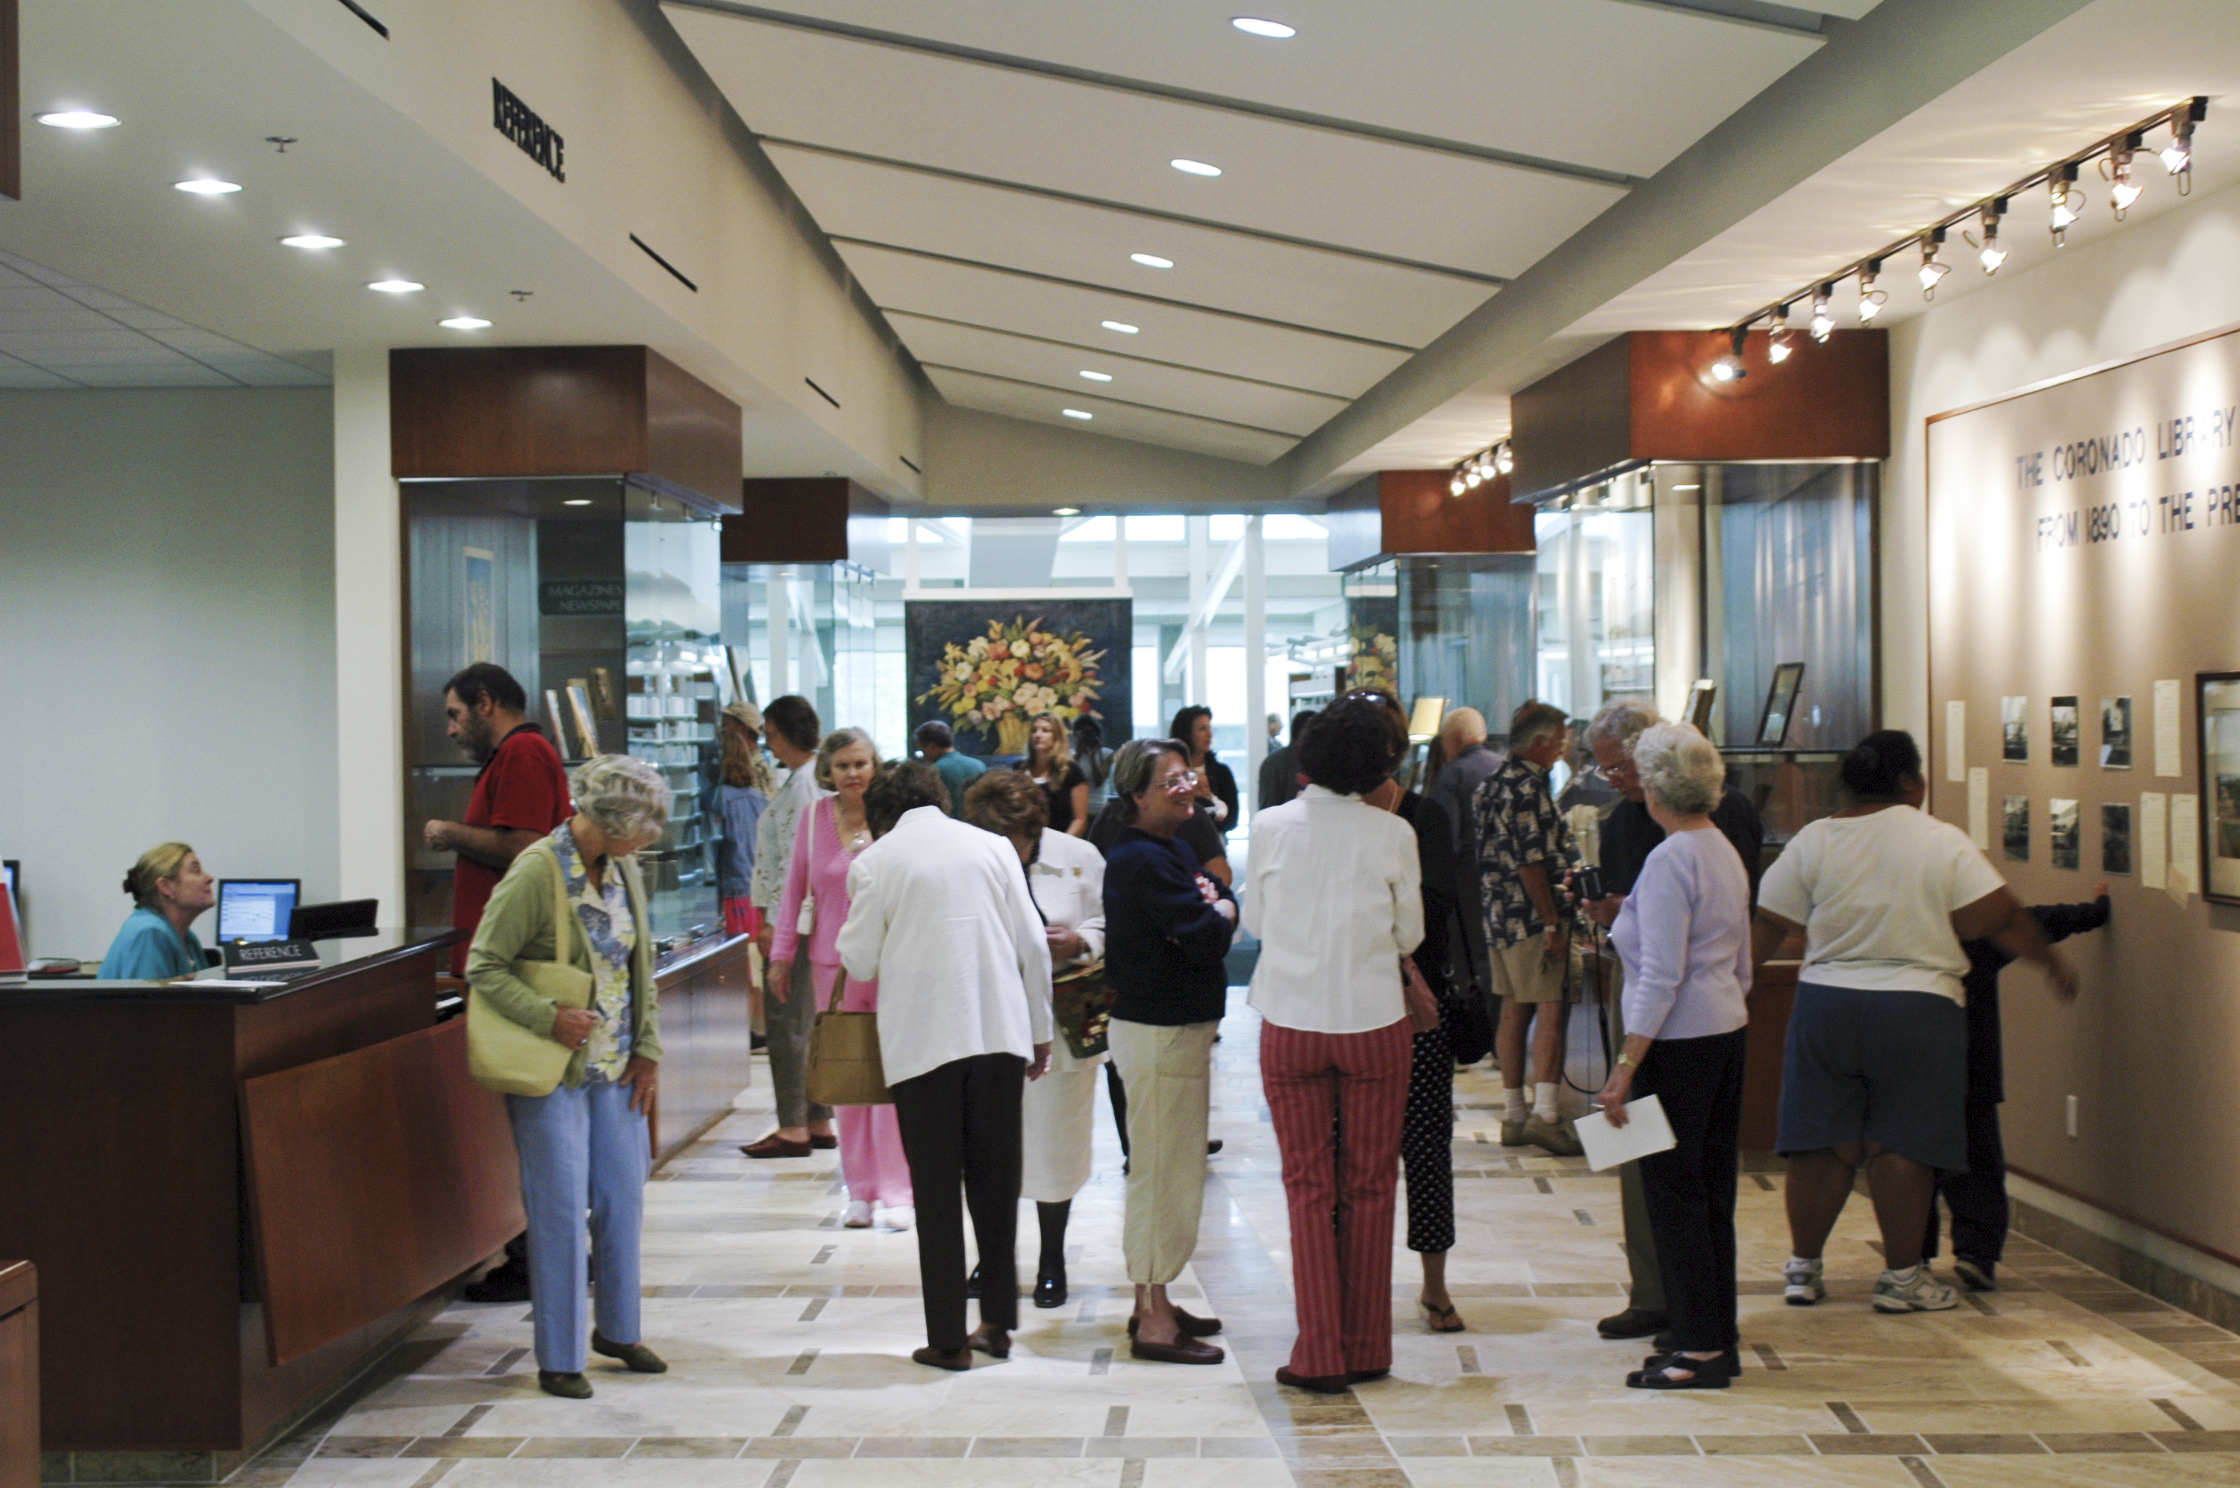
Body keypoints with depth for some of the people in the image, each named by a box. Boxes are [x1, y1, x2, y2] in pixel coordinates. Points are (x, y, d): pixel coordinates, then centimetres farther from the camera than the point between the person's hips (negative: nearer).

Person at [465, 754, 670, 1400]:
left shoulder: (623, 869, 5)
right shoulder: (536, 873, -16)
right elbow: (484, 966, -14)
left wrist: (648, 1049, 8)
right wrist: (550, 1017, -23)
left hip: (615, 1065, 7)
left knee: (622, 1197, 12)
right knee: (561, 1209, -2)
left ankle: (617, 1329, 30)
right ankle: (558, 1359, 10)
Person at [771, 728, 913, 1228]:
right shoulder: (815, 817, 4)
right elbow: (796, 887, 11)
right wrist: (781, 954, 11)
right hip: (832, 961, 3)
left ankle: (895, 1192, 7)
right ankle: (859, 1191, 17)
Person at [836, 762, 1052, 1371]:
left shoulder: (874, 861, -1)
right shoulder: (993, 846, 8)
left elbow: (860, 962, 2)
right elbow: (1033, 944, 7)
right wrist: (1039, 1032, 16)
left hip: (924, 1041, -3)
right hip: (999, 1034, 3)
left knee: (937, 1190, 4)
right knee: (996, 1183, 13)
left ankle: (948, 1339, 7)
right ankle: (998, 1323, 19)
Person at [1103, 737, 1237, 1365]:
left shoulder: (1173, 848, 14)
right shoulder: (1141, 860, -19)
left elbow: (1228, 902, 10)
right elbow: (1208, 936, -25)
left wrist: (1212, 905, -12)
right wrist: (1218, 911, -4)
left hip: (1181, 1026, 11)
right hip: (1158, 1031, -11)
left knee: (1167, 1170, 18)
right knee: (1162, 1172, -5)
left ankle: (1153, 1303, 28)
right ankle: (1153, 1321, 2)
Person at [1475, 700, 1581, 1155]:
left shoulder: (1492, 784, 14)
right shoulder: (1527, 786, -15)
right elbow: (1531, 861, -20)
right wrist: (1552, 923, -18)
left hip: (1498, 915, 9)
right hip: (1529, 918, -9)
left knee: (1515, 1010, 11)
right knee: (1551, 1009, -9)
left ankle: (1513, 1115, 14)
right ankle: (1544, 1112, -14)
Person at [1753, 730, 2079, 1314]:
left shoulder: (1813, 840, 1)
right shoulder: (1942, 841, -5)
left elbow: (1769, 925, 2)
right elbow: (2000, 919, -6)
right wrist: (2052, 962, 8)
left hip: (1825, 1004, 3)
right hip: (1915, 1010, -3)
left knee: (1822, 1144, 8)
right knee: (1902, 1145, 3)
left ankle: (1803, 1267, 16)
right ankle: (1902, 1276, 8)